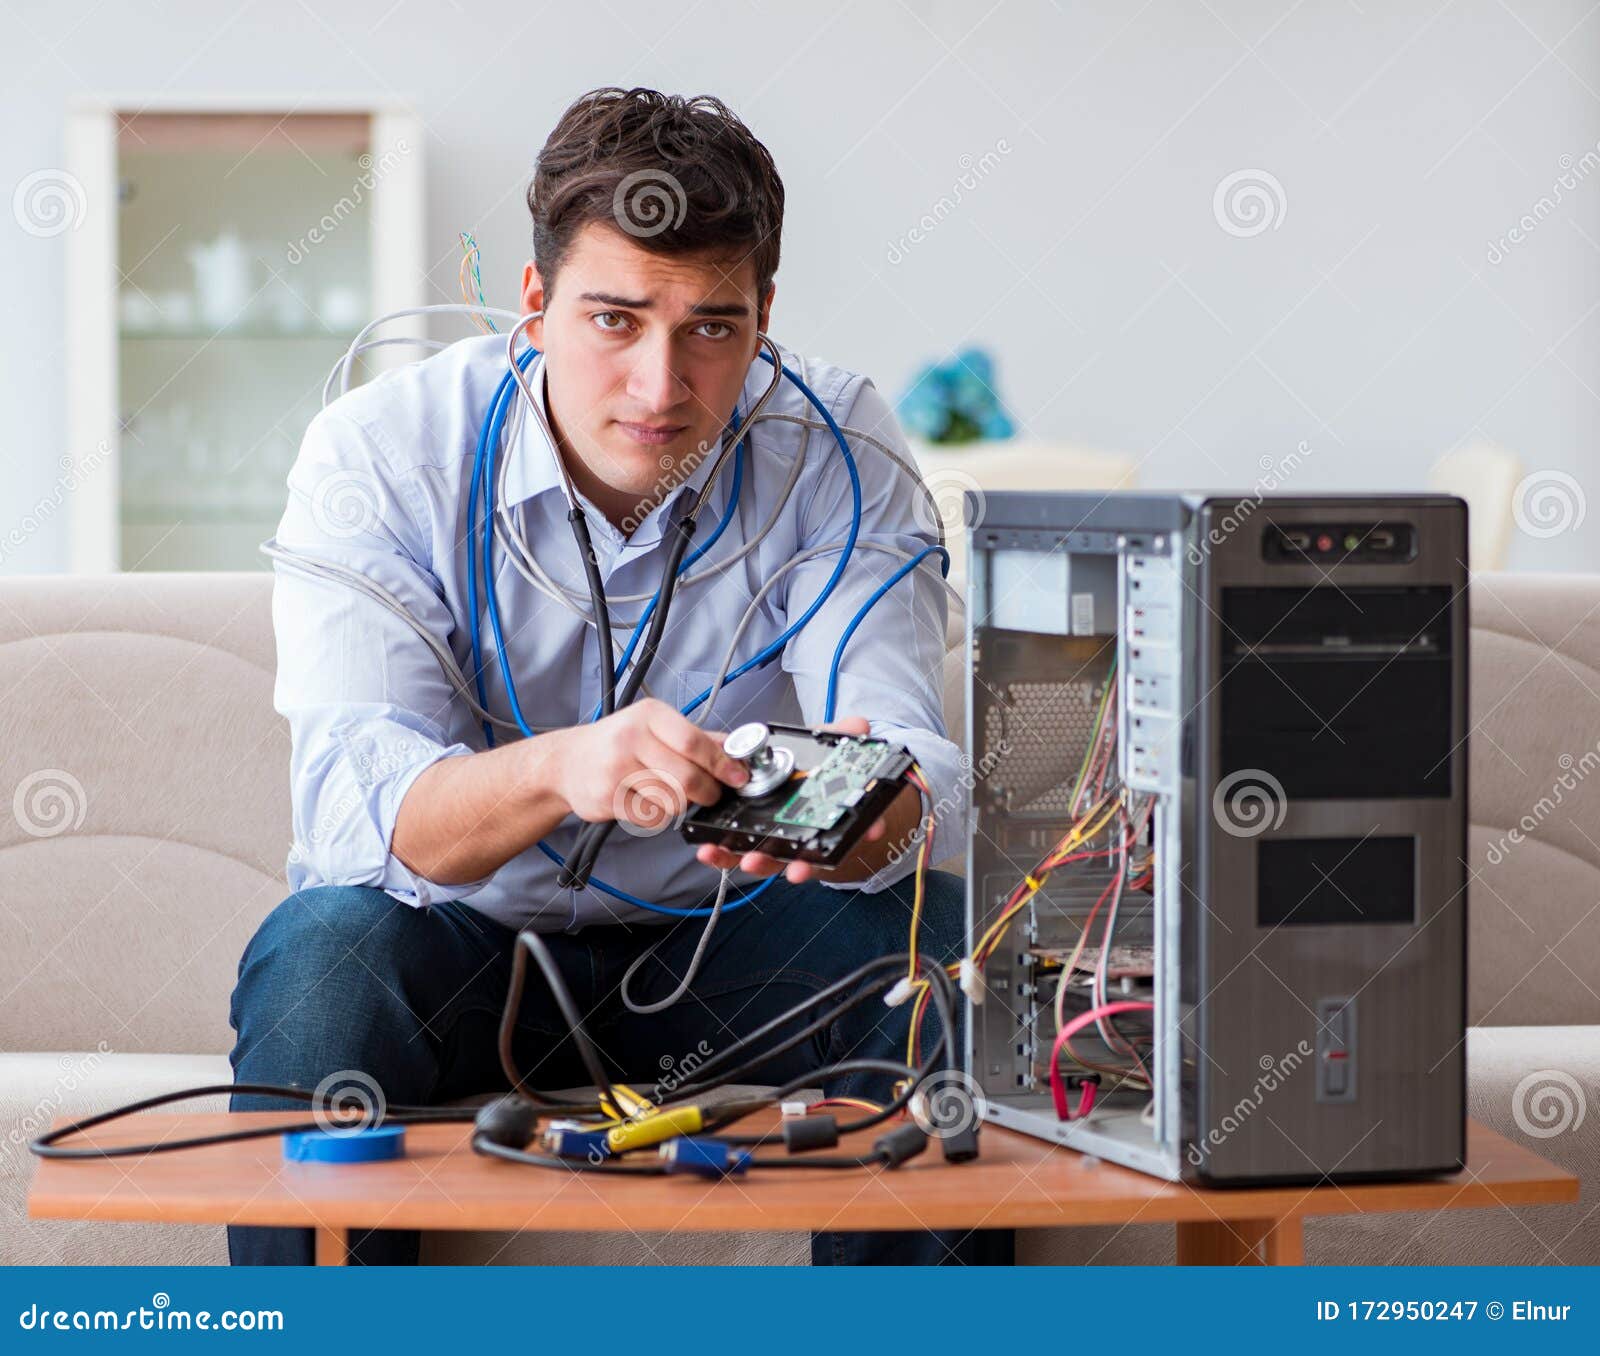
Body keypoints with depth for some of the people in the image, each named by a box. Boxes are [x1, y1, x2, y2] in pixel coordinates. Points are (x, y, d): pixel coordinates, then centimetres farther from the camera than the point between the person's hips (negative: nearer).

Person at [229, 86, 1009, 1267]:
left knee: (942, 943, -25)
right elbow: (354, 804, -27)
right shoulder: (378, 455, -15)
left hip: (719, 947, 2)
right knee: (323, 952, -33)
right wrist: (558, 770, -49)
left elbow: (916, 762, -21)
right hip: (461, 946, -1)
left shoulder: (836, 449, -10)